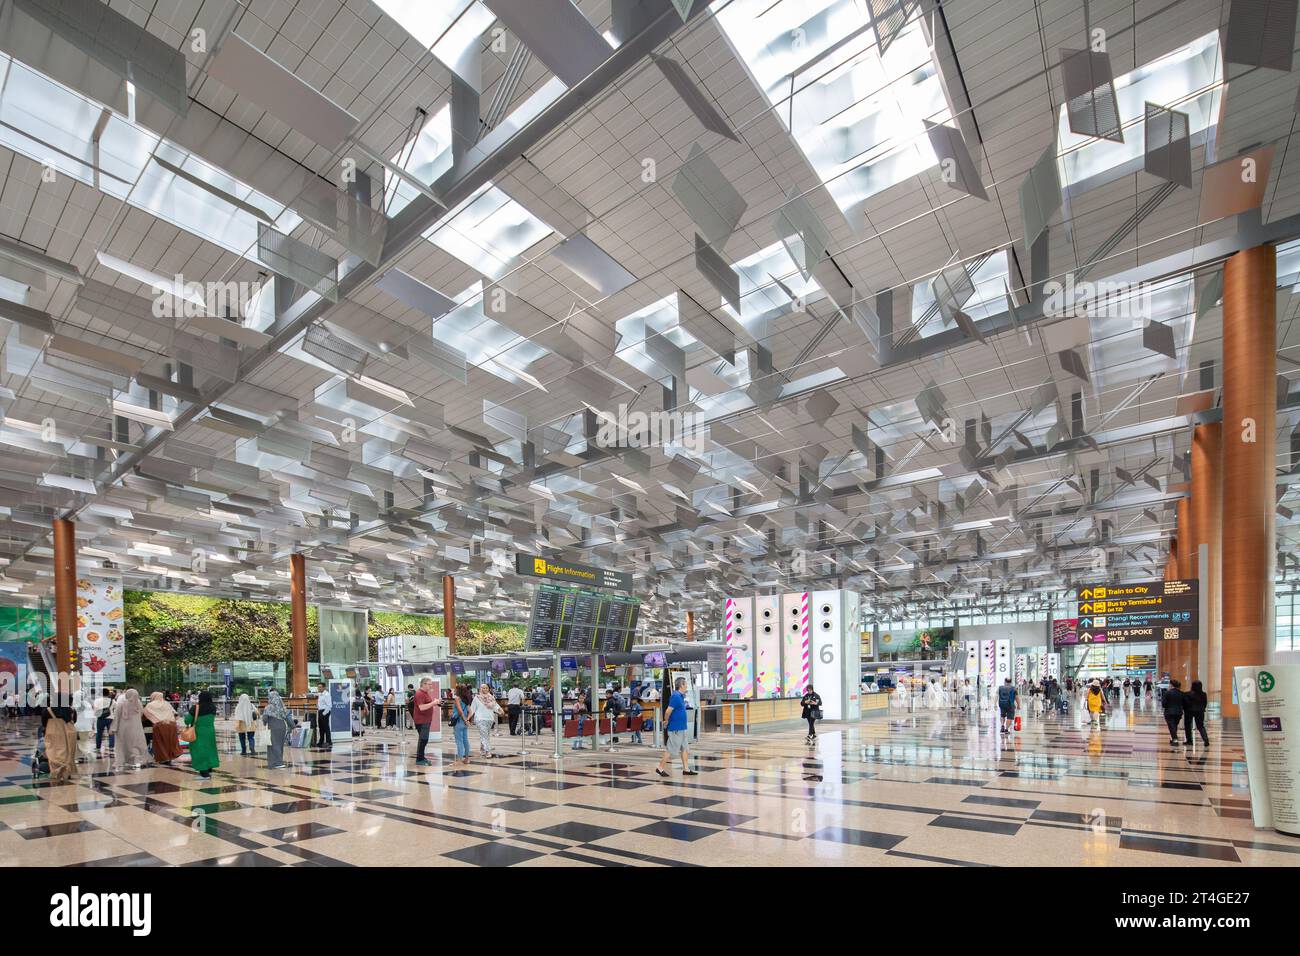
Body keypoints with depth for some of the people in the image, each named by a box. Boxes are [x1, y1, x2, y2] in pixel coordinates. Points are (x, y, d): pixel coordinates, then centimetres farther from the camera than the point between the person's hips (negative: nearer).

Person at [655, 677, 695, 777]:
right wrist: (666, 722, -9)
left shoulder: (680, 696, 10)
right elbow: (668, 711, -23)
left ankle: (686, 769, 18)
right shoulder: (676, 697, -20)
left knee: (684, 749, 12)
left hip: (681, 728, 9)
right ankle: (660, 768, 8)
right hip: (676, 728, -9)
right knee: (671, 750, -1)